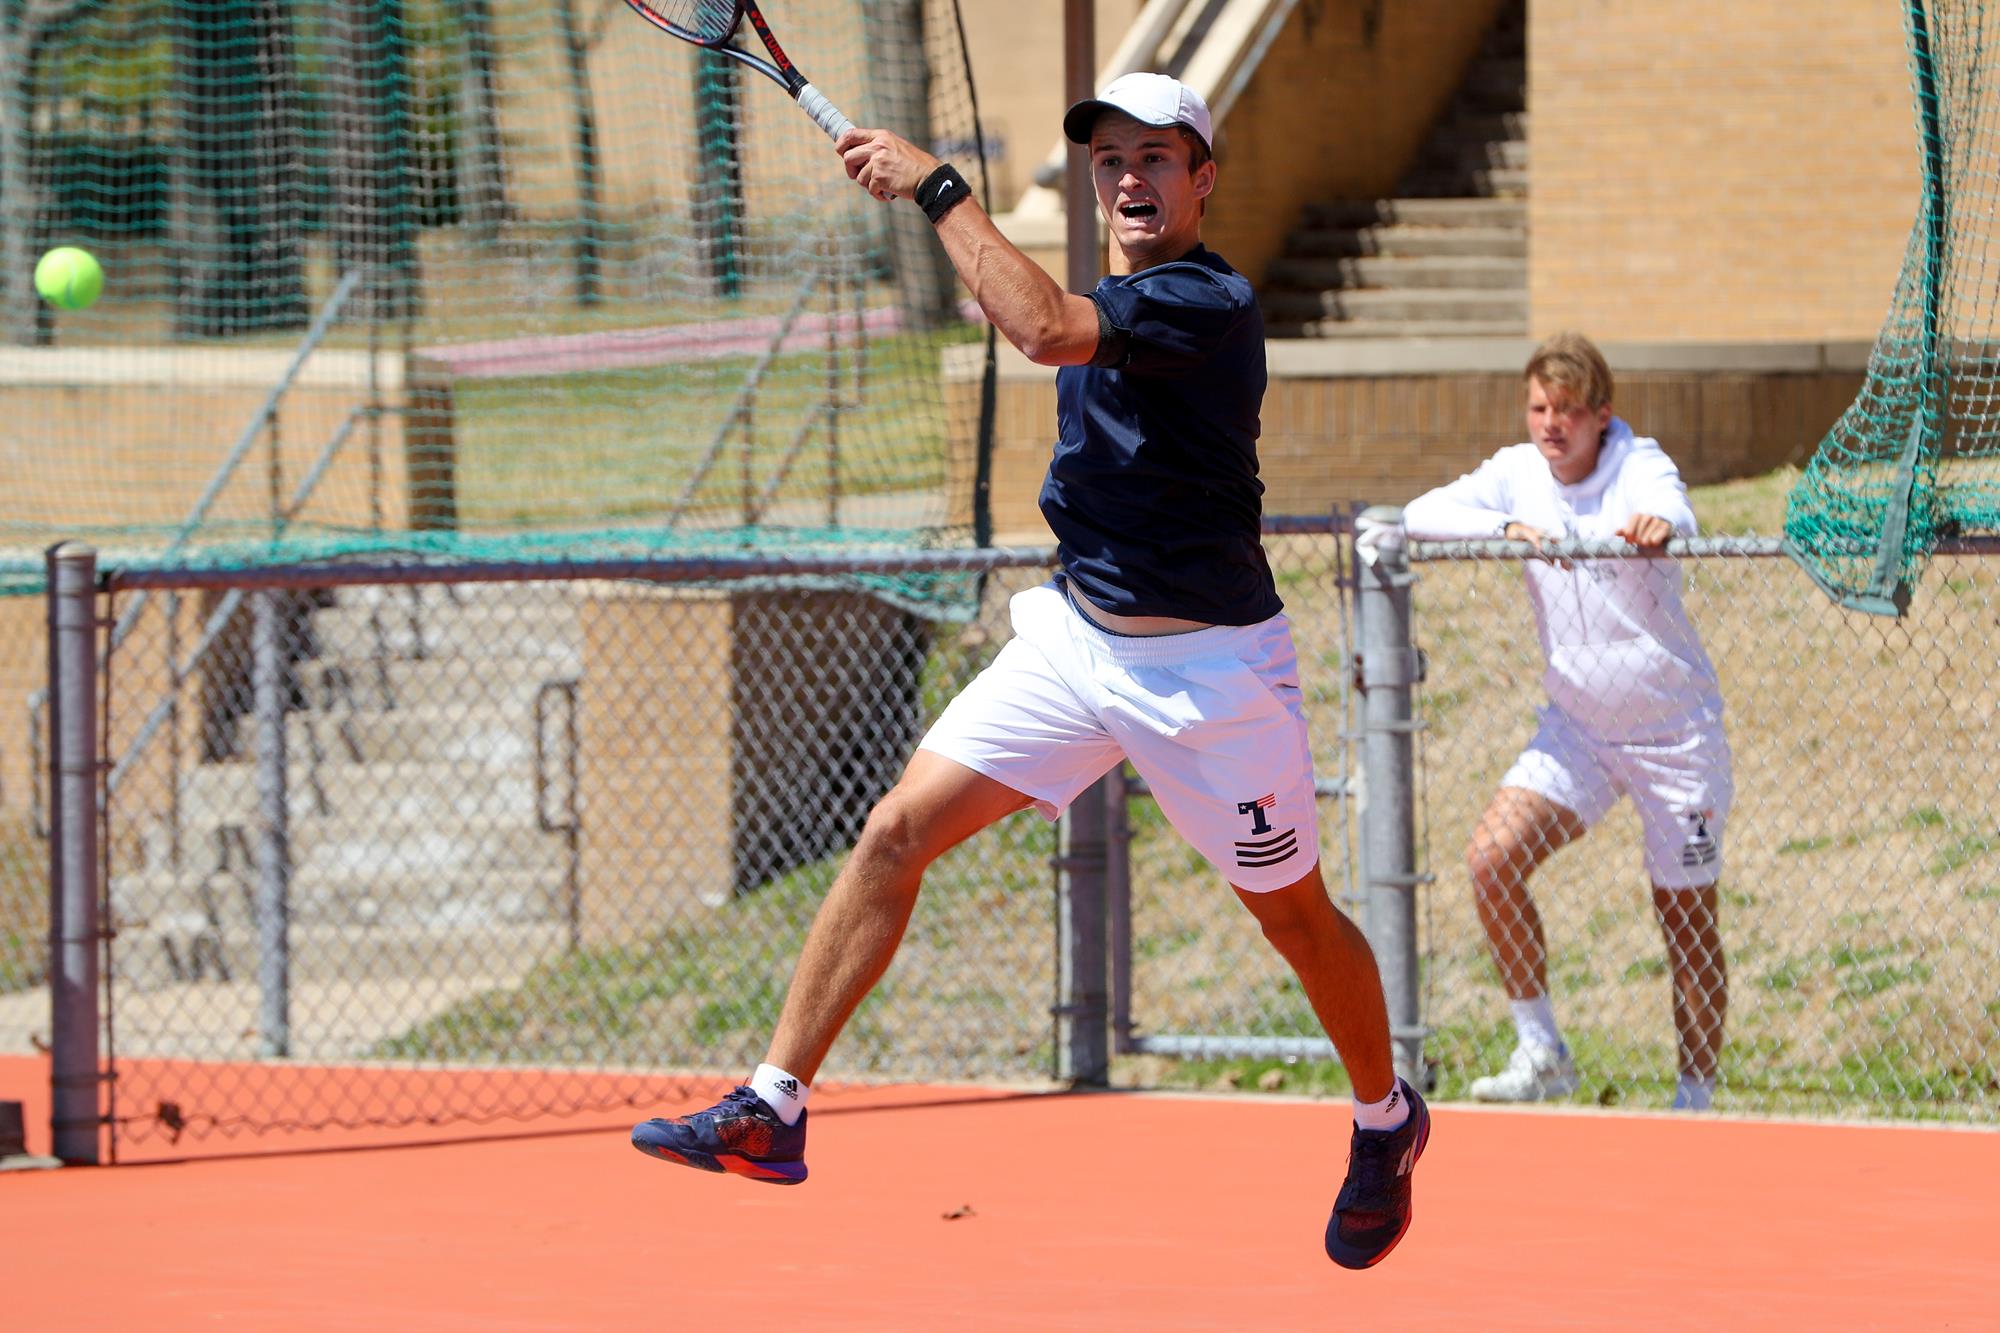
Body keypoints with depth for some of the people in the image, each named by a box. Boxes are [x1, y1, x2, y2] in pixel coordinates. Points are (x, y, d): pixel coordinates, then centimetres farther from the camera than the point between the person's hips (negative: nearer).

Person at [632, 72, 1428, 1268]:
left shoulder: (1208, 304, -20)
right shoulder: (1120, 297, 8)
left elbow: (1046, 329, -37)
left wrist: (938, 187, -31)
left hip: (1206, 663, -7)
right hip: (1076, 633, 7)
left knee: (1294, 913, 8)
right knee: (899, 830, -7)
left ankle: (1387, 1121, 35)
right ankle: (774, 1109, -8)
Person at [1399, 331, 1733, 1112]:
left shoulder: (1640, 468, -16)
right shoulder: (1518, 473, -4)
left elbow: (1672, 514, -39)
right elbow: (1421, 514, -14)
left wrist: (1658, 528, -64)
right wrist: (1509, 527, -31)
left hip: (1674, 730, -4)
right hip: (1576, 724, 4)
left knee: (1687, 922, 2)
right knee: (1492, 859, -15)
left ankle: (1696, 1100, 16)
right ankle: (1541, 1053, -5)